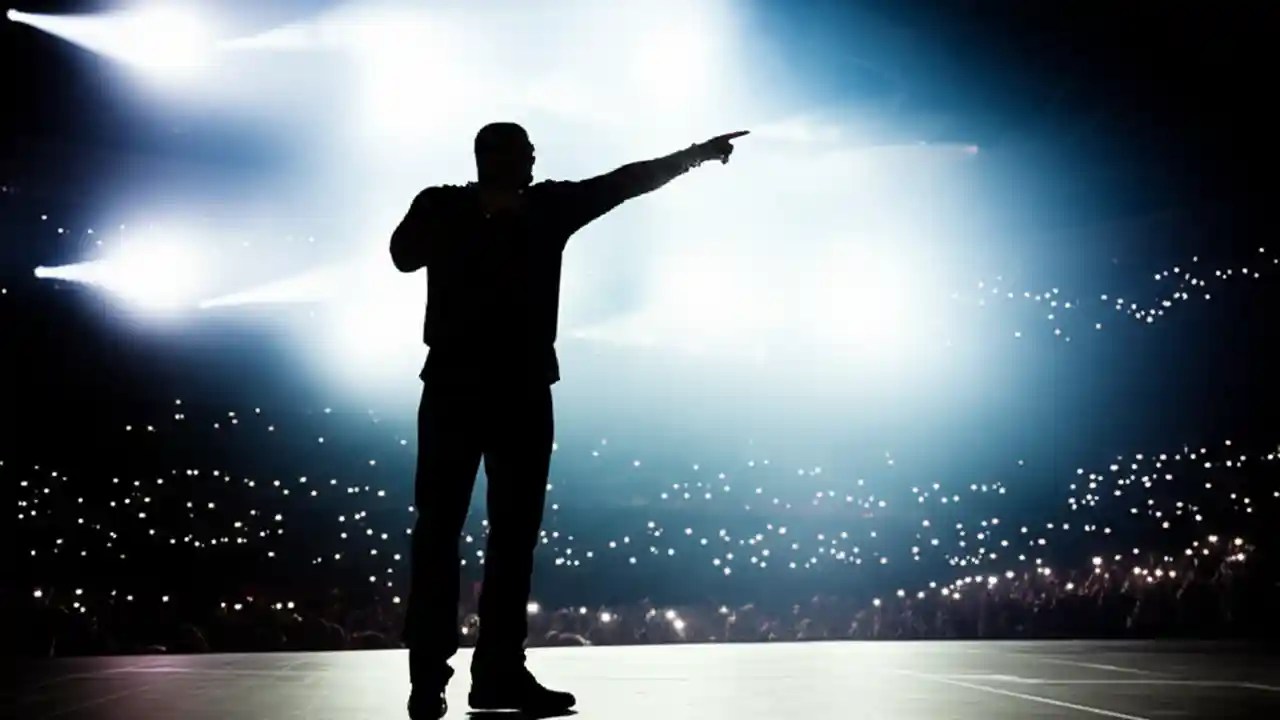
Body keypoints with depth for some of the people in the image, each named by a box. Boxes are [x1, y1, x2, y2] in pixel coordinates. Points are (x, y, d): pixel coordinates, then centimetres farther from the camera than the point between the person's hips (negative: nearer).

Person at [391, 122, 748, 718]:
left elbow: (625, 181, 13)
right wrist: (485, 214, -14)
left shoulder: (549, 205, 10)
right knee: (439, 525, -3)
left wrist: (696, 154, 13)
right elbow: (404, 255, -13)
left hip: (525, 389, 4)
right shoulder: (441, 206, 3)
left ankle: (501, 670, 10)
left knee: (516, 530, 3)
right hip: (455, 387, -3)